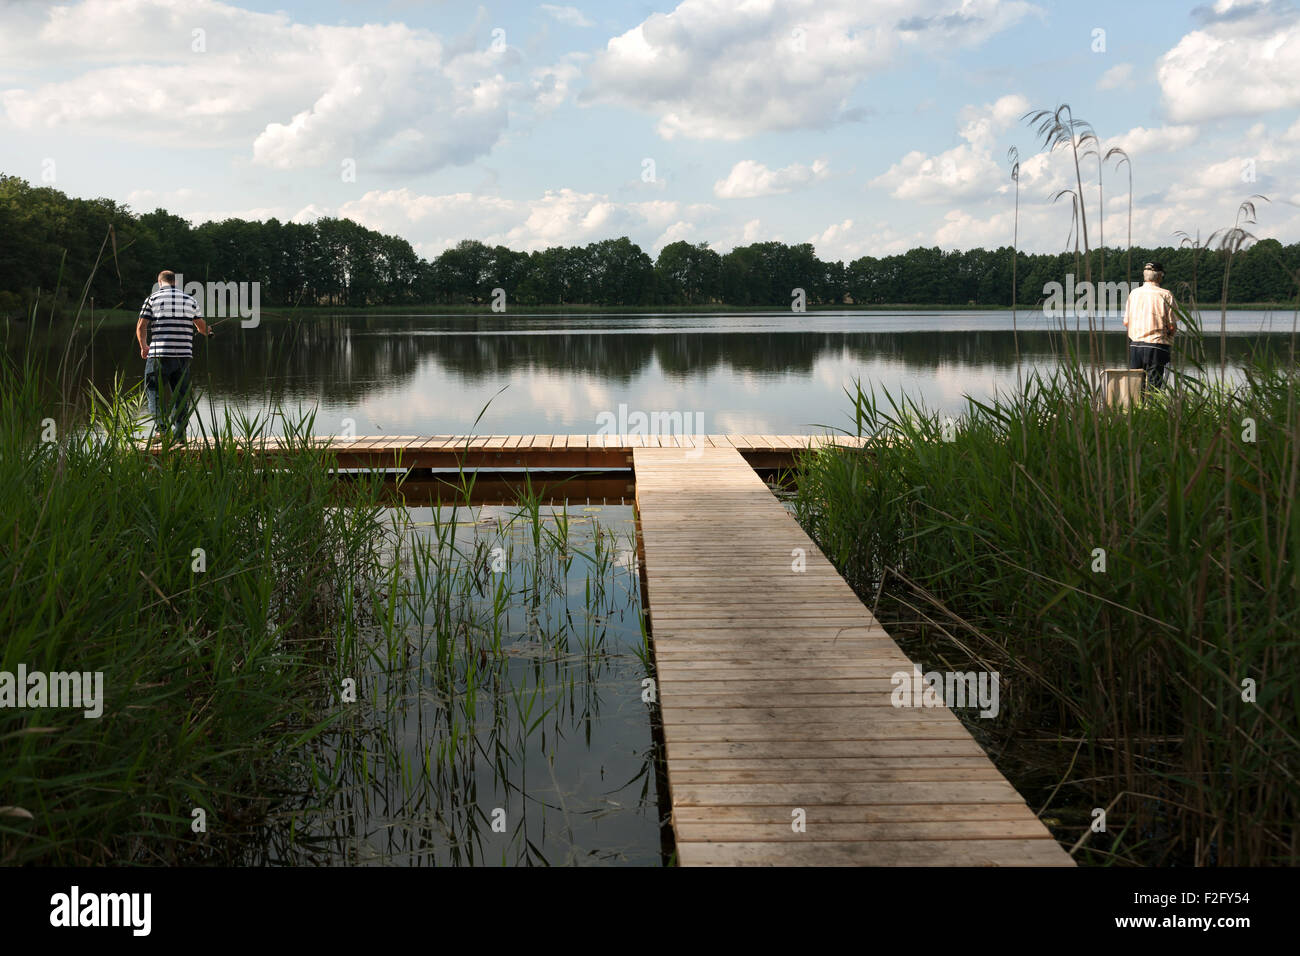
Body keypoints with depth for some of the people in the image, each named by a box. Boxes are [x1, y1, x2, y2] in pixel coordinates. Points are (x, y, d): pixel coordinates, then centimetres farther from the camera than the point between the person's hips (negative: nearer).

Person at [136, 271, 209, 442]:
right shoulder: (190, 300, 11)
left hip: (159, 353, -3)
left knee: (154, 391, 5)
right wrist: (206, 331, 39)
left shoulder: (152, 299, 3)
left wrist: (143, 346, 16)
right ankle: (180, 432, 9)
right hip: (183, 354, 3)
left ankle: (162, 428, -8)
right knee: (181, 395, 9)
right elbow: (203, 327, 14)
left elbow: (141, 326, -1)